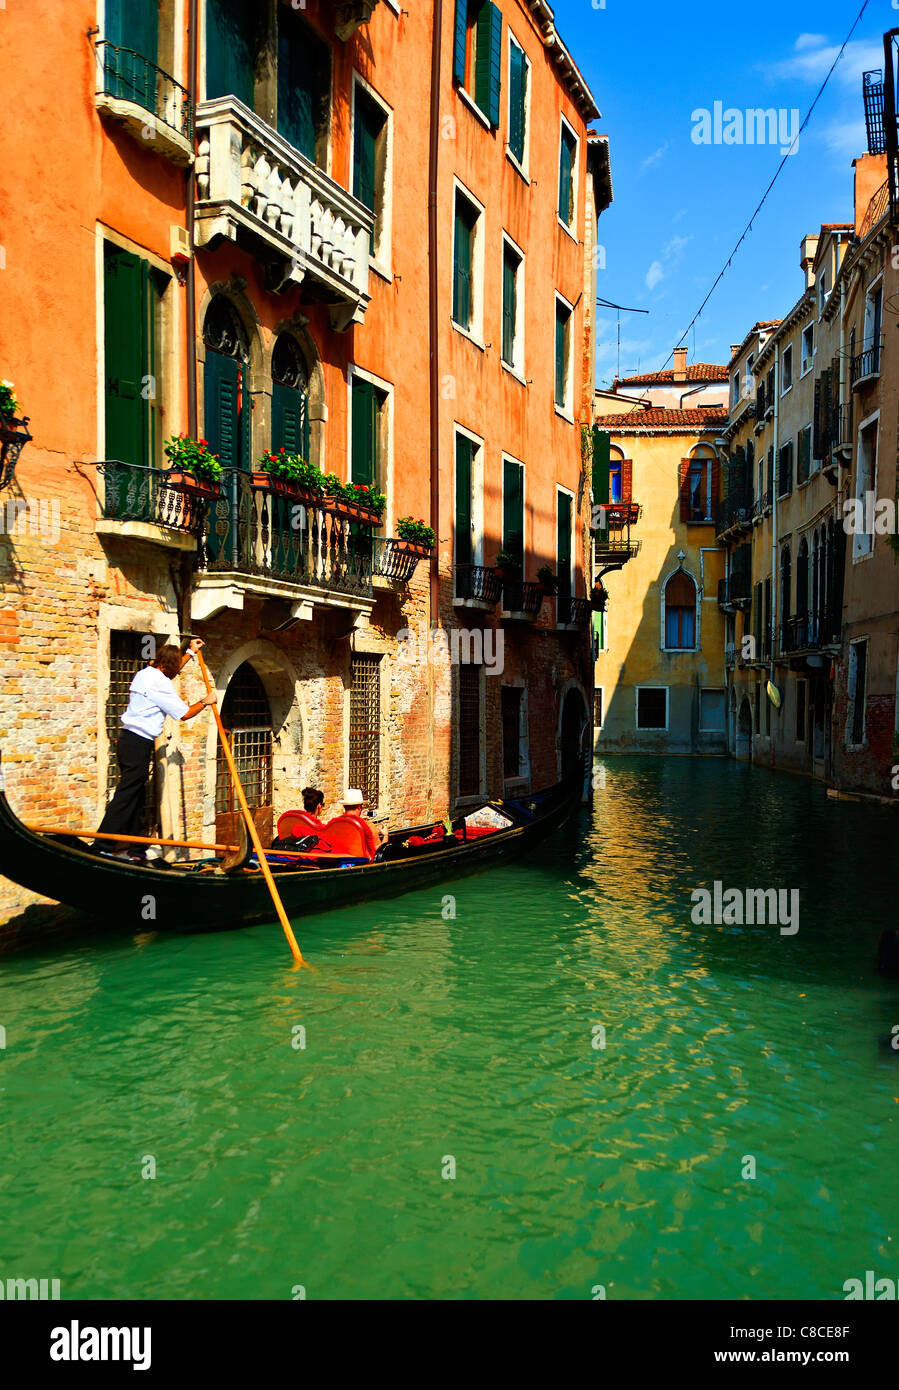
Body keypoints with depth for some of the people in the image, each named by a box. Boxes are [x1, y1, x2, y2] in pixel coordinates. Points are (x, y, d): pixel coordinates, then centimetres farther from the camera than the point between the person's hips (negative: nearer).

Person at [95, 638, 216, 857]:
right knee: (126, 796, -9)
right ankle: (101, 847, -10)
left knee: (137, 797, 14)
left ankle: (135, 849, 20)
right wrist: (205, 702, 8)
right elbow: (184, 713, -8)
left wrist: (190, 652, 43)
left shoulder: (145, 673, 15)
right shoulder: (159, 683, -13)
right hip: (138, 744, -10)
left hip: (128, 739, 10)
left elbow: (171, 672, 37)